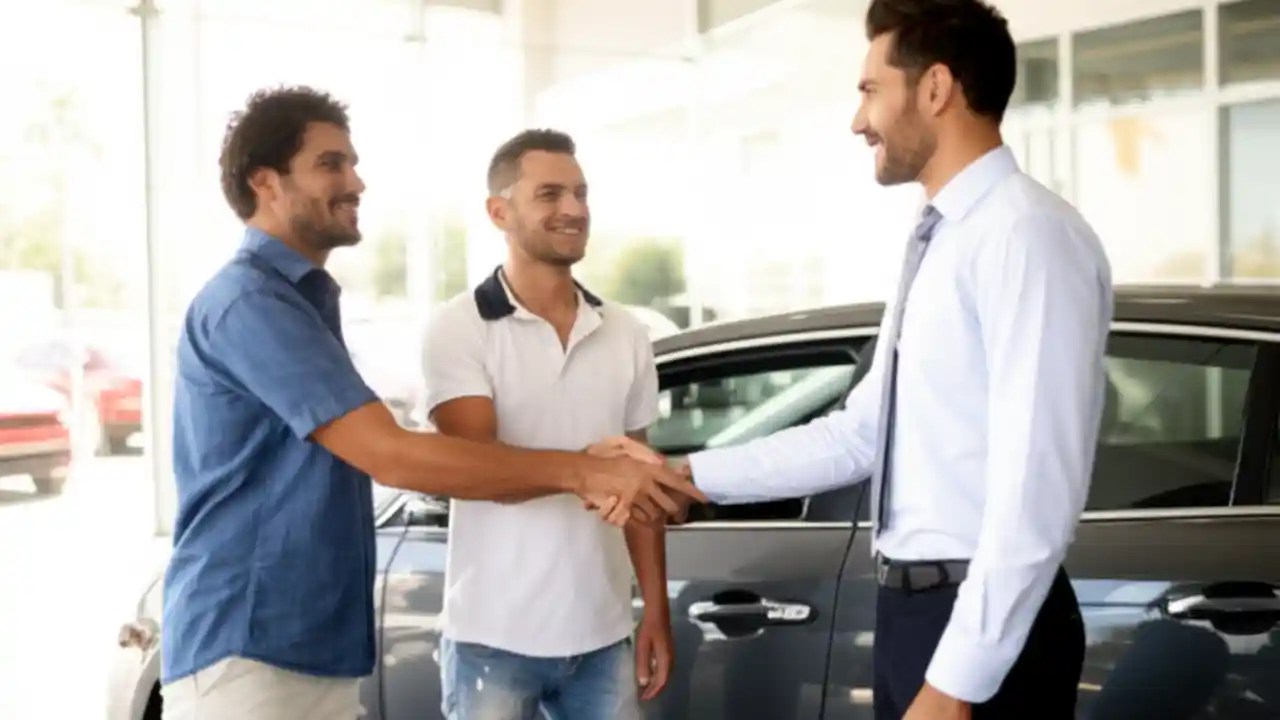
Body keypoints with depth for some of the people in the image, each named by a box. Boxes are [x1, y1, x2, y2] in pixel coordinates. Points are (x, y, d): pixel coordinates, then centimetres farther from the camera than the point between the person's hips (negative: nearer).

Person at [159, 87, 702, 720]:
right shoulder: (248, 303, -16)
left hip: (318, 653, 9)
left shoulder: (303, 300, 17)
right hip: (245, 654, -9)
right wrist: (582, 471, -20)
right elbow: (392, 455, -22)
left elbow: (379, 455, 11)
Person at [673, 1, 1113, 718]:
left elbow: (1037, 485, -23)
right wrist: (690, 476, 10)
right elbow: (858, 435, 14)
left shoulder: (1029, 235, -17)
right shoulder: (938, 245, 13)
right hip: (913, 608, 9)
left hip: (987, 629, -9)